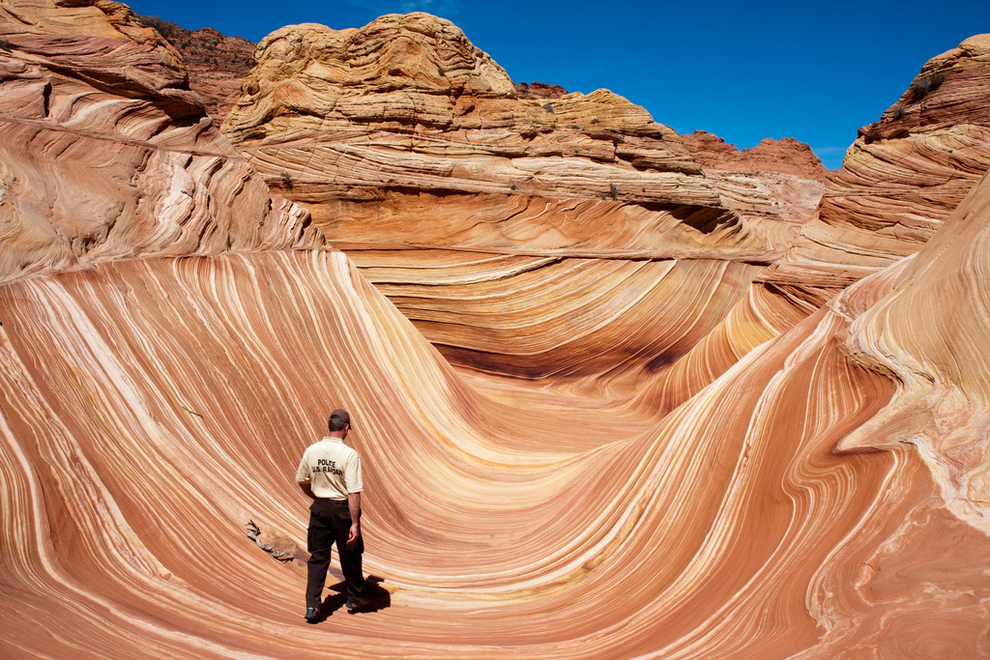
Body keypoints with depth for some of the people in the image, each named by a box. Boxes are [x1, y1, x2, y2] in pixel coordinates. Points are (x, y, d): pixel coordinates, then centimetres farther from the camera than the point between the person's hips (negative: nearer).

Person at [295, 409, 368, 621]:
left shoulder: (311, 451, -3)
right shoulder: (350, 454, -18)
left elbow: (301, 481, 10)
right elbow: (354, 492, -21)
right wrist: (354, 523, -18)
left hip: (320, 508, 3)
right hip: (343, 509, -3)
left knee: (318, 556, 12)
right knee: (350, 555, 15)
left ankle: (312, 605, 5)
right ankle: (354, 599, 31)